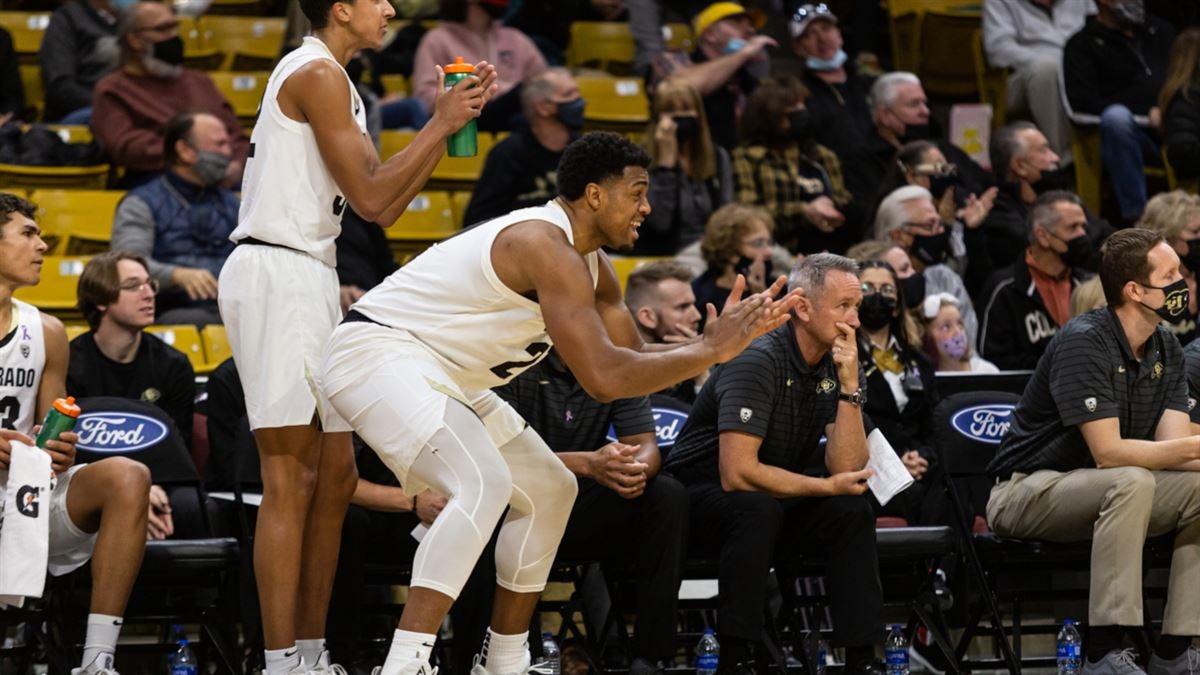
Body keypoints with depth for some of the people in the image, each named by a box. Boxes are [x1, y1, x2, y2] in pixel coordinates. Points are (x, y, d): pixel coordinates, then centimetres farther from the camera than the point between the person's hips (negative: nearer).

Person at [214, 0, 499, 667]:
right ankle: (282, 662, -13)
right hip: (278, 272, -11)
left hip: (309, 280, 11)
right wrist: (441, 125, -6)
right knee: (292, 479, -12)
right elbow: (370, 197, -14)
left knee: (335, 476, 11)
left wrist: (450, 122, 15)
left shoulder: (332, 80, 21)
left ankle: (311, 655, 15)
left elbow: (386, 206, 19)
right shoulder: (317, 74, -10)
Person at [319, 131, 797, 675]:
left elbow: (638, 363, 14)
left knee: (549, 490, 17)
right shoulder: (546, 246, -24)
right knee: (484, 485, -30)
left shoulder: (591, 266, 9)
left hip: (437, 373, 11)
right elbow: (604, 378, -31)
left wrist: (725, 338, 0)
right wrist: (710, 351, -22)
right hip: (377, 351, -11)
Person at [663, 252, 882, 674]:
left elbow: (846, 469, -12)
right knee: (757, 509, -35)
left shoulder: (836, 366, -2)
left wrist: (849, 386, -22)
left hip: (775, 500, 6)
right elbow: (738, 473, -31)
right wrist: (826, 487, -19)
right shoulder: (759, 362, -23)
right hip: (702, 495, -6)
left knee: (853, 512, -16)